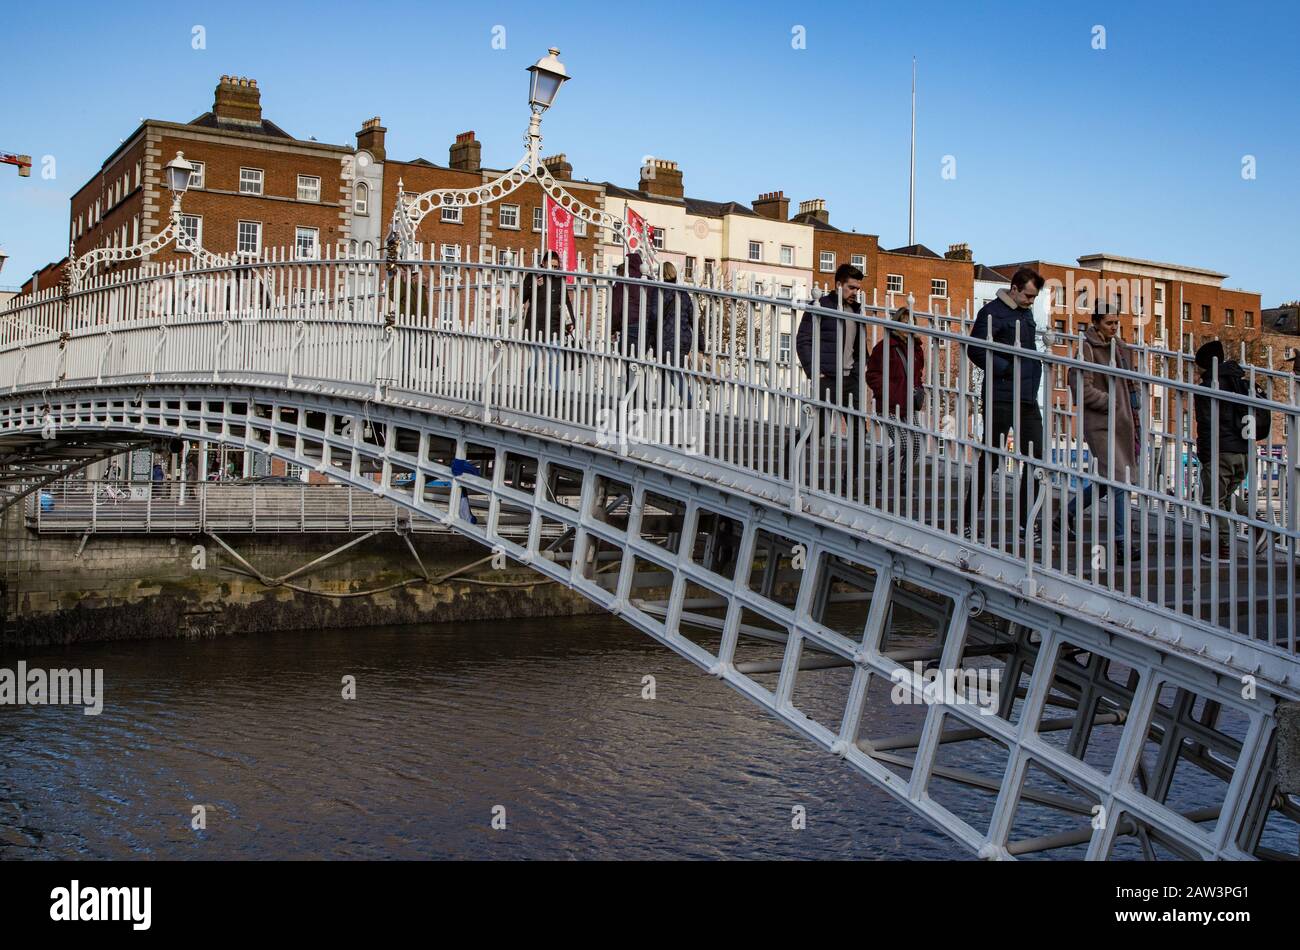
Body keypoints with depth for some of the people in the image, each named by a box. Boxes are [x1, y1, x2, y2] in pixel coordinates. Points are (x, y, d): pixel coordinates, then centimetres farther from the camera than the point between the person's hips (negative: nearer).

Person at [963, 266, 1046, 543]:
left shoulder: (1027, 313, 18)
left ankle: (1026, 520, 10)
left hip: (1028, 399, 8)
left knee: (1036, 458, 3)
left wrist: (1033, 382, 16)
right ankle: (970, 518, 9)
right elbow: (975, 349, -16)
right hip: (1001, 398, -8)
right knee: (990, 458, -1)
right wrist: (1007, 369, -15)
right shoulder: (993, 312, -7)